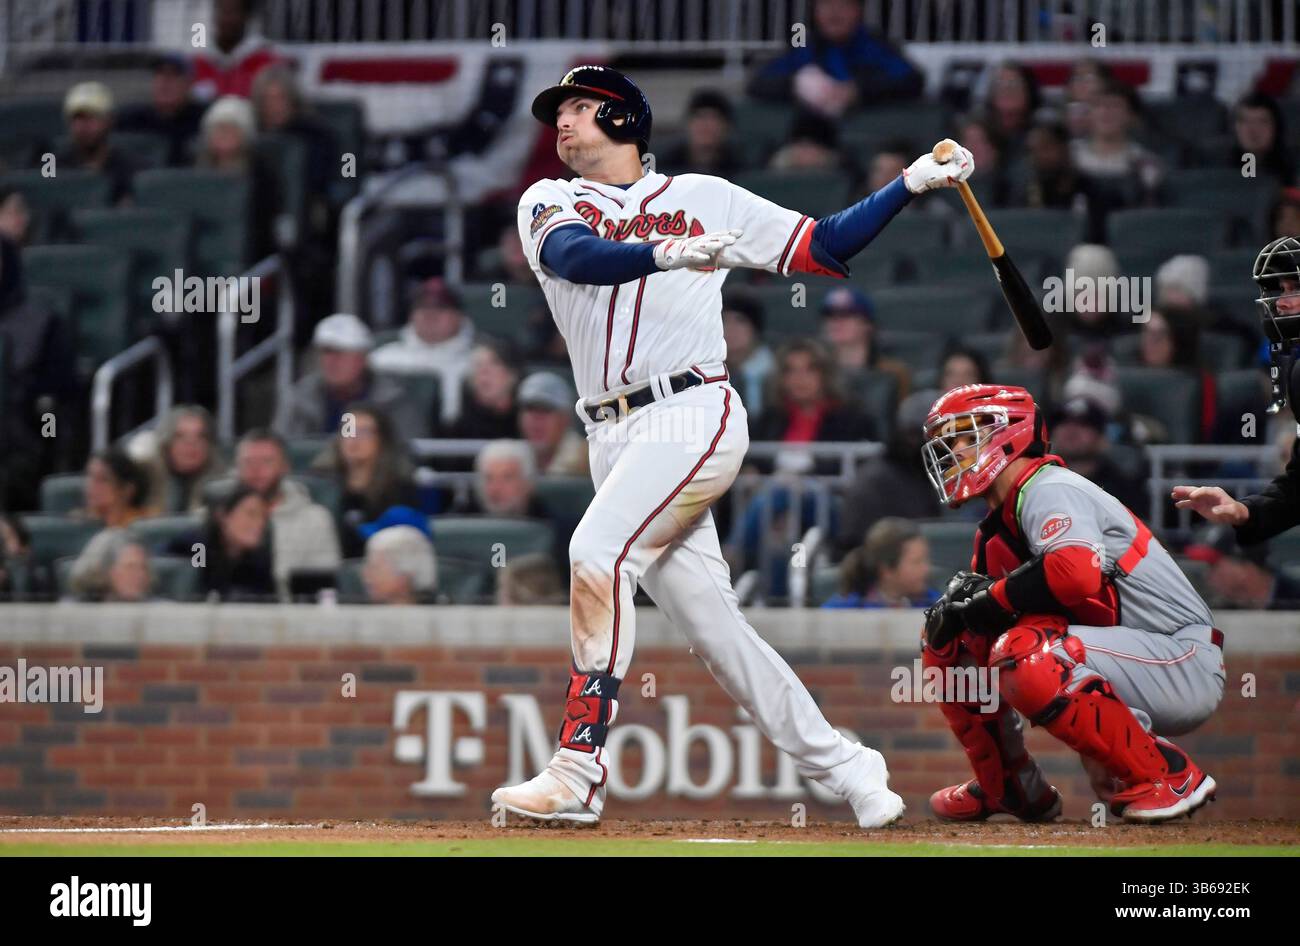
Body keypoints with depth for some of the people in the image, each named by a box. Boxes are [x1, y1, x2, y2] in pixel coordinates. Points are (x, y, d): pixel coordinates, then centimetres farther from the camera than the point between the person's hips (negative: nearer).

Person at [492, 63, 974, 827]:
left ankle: (578, 775, -26)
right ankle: (842, 768, 13)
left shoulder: (705, 198, 12)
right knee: (710, 622, 2)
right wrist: (665, 253, -29)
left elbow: (824, 249, 14)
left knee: (599, 552, -25)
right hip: (613, 438, 4)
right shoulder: (550, 203, 13)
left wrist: (911, 185, 3)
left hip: (695, 414, -4)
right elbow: (576, 256, -10)